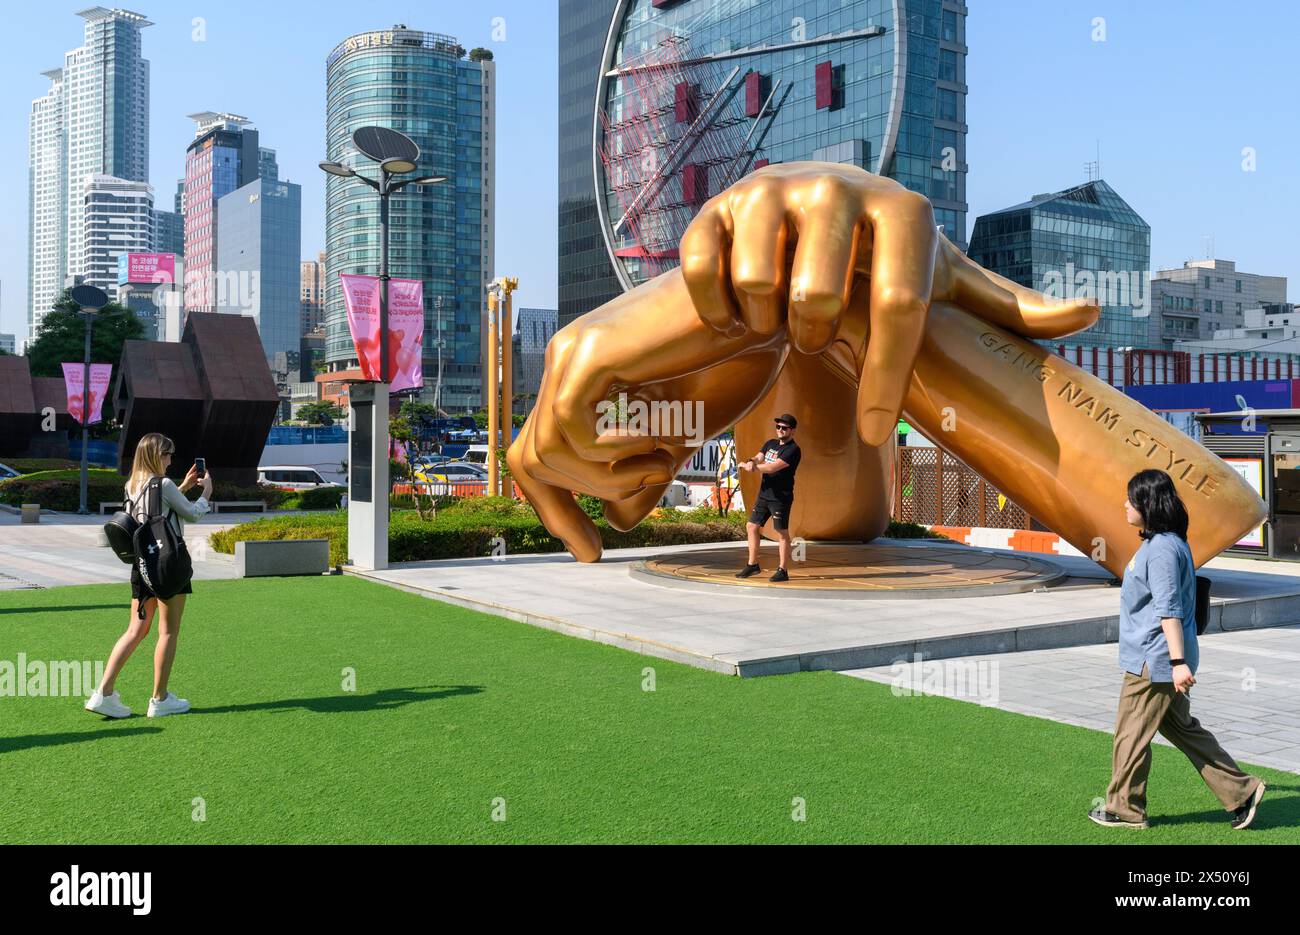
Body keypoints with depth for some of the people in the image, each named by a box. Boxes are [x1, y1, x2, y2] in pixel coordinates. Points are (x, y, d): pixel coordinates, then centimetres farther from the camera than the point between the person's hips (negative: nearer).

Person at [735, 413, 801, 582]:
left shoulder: (793, 450, -14)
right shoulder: (770, 443, 14)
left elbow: (772, 468, -21)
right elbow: (758, 458, 6)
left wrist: (749, 467, -13)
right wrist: (751, 461, -20)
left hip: (781, 497, -8)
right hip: (764, 495, 8)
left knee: (782, 533, -3)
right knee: (751, 527, 12)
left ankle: (783, 571, 3)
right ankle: (753, 565, 23)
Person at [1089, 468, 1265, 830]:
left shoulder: (1162, 549, -20)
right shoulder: (1161, 543, 12)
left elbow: (1169, 610, -24)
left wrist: (1178, 662, -26)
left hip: (1153, 663, -10)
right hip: (1153, 660, 10)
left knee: (1131, 735, 2)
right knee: (1182, 728, 17)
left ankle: (1124, 809, 15)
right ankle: (1241, 791, 20)